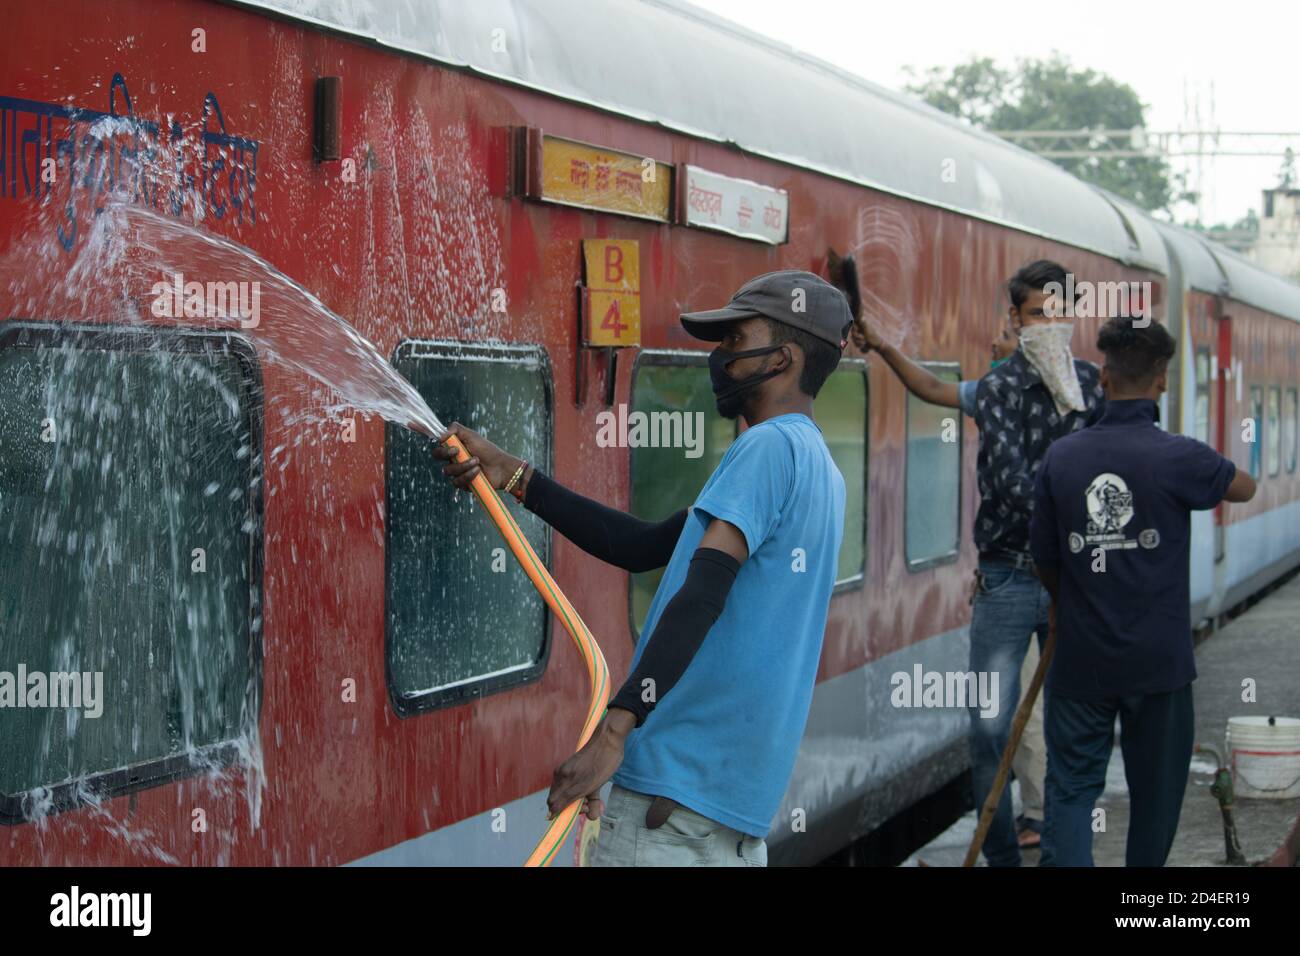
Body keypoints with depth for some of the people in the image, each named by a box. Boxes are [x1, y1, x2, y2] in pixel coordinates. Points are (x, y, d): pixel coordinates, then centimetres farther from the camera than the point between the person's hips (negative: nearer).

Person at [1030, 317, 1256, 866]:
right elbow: (1243, 488, 9)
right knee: (1155, 790, 14)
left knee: (1071, 787, 8)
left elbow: (1044, 561, 4)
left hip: (1080, 658, 1)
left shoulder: (1061, 458, -5)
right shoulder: (1179, 458, -13)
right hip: (1158, 659, -1)